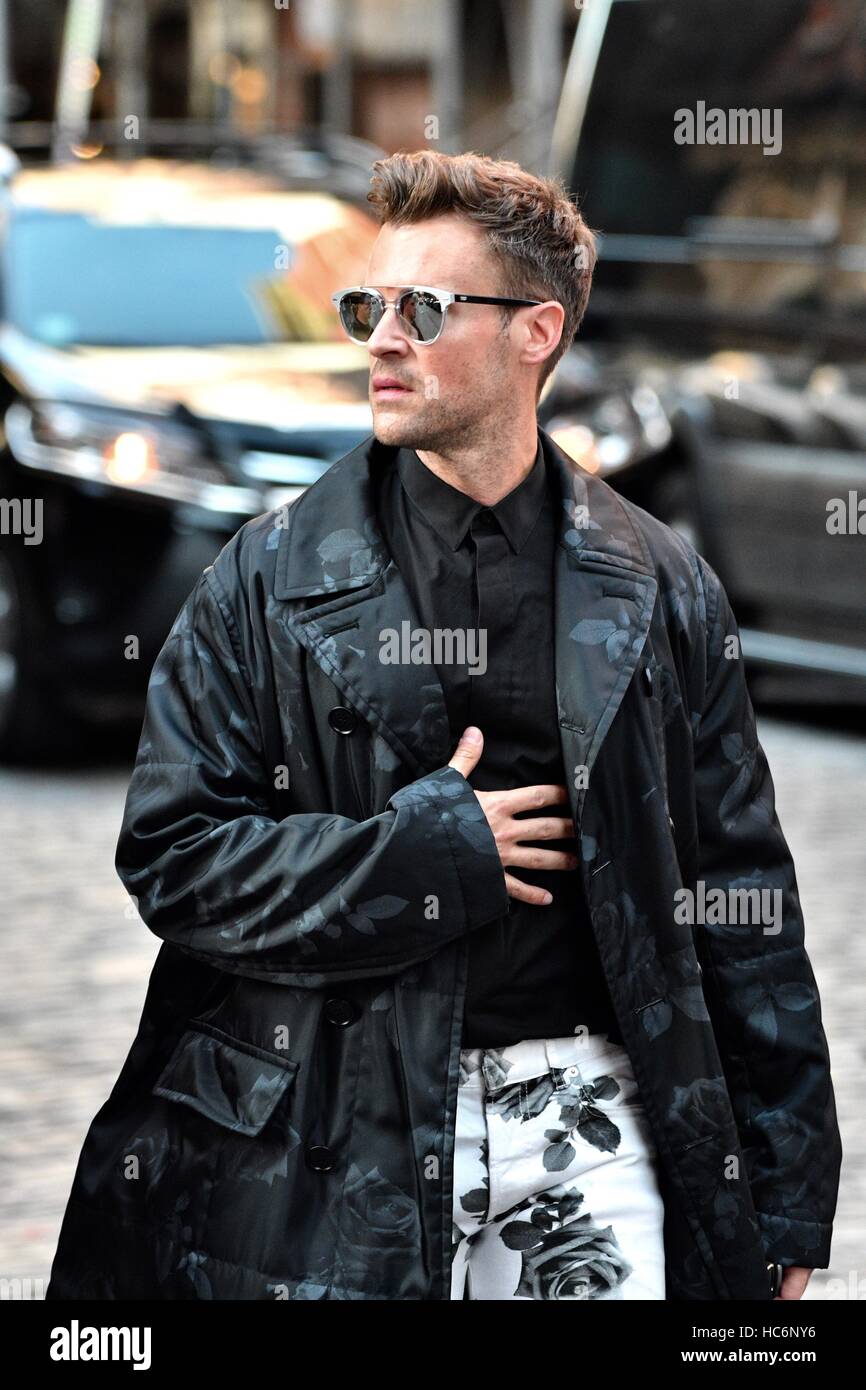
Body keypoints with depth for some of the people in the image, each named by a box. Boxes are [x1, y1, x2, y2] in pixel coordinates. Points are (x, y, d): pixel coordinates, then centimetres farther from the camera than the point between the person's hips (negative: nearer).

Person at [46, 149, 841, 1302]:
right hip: (331, 1151, -1)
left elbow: (742, 899, 6)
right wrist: (426, 852, -12)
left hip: (586, 1124, 1)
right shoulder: (268, 579, 2)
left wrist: (786, 1204, 4)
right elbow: (170, 852, -2)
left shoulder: (659, 590, 5)